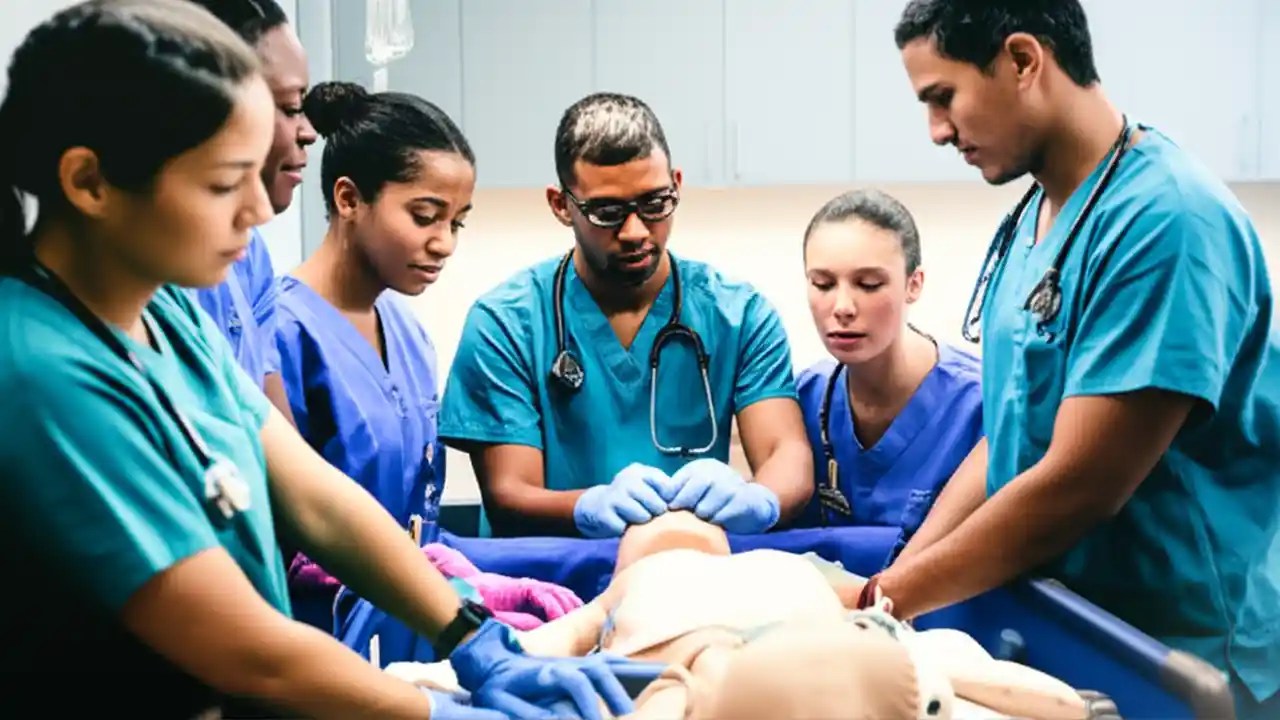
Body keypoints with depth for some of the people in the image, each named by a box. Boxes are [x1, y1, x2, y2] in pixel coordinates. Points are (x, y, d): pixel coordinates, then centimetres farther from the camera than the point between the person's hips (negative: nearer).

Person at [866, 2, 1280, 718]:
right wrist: (894, 580, -2)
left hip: (1181, 657, -7)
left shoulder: (1166, 221, -23)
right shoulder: (1029, 219, 5)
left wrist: (888, 601, -16)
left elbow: (1077, 488, -25)